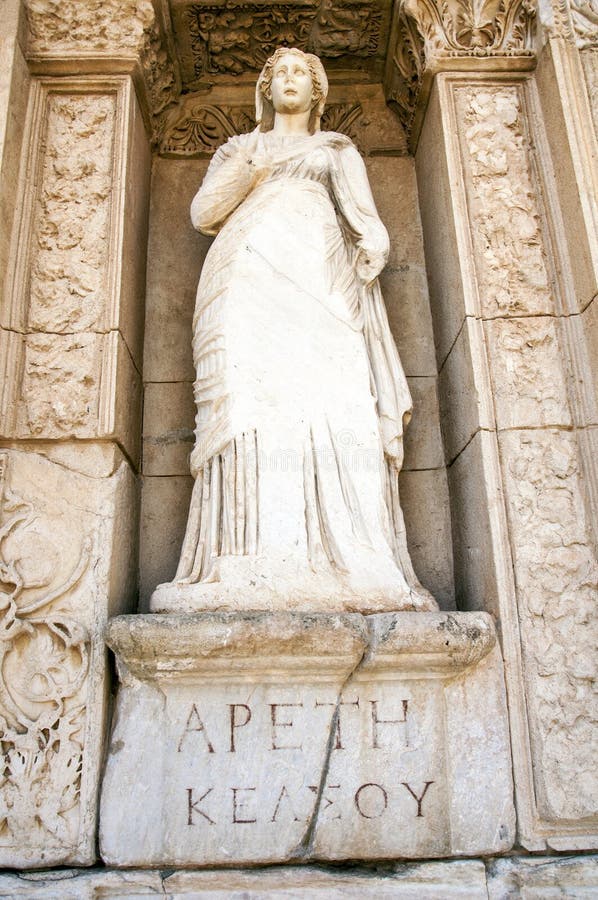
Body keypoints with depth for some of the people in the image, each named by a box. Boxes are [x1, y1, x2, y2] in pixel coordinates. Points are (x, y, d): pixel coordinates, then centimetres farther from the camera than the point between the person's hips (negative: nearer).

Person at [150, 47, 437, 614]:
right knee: (253, 399, -21)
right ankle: (255, 569, -28)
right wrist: (250, 168, 2)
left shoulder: (337, 150, 29)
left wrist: (372, 249, -8)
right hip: (250, 278, 0)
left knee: (333, 407, -20)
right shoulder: (238, 148, 30)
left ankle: (349, 568, -26)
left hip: (319, 277, 0)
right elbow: (202, 213, 16)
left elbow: (364, 218, 15)